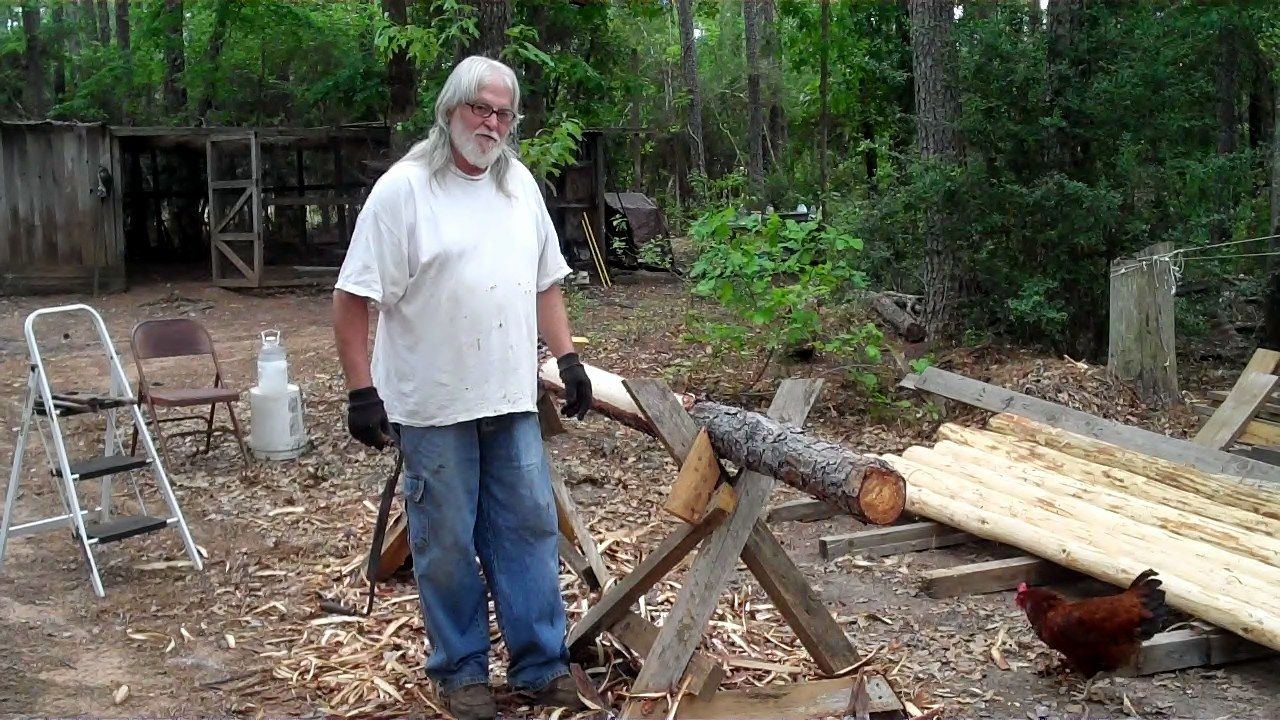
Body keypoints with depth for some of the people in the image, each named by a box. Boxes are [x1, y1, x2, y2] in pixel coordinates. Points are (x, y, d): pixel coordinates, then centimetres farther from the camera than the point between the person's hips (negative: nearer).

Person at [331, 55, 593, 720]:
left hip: (512, 398, 5)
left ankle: (540, 665, 21)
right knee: (447, 542, 6)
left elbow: (545, 281, 17)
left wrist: (568, 358, 10)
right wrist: (361, 392, -14)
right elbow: (352, 299, -11)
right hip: (433, 406, -5)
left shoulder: (520, 184, 9)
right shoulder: (403, 188, -10)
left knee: (531, 528, 9)